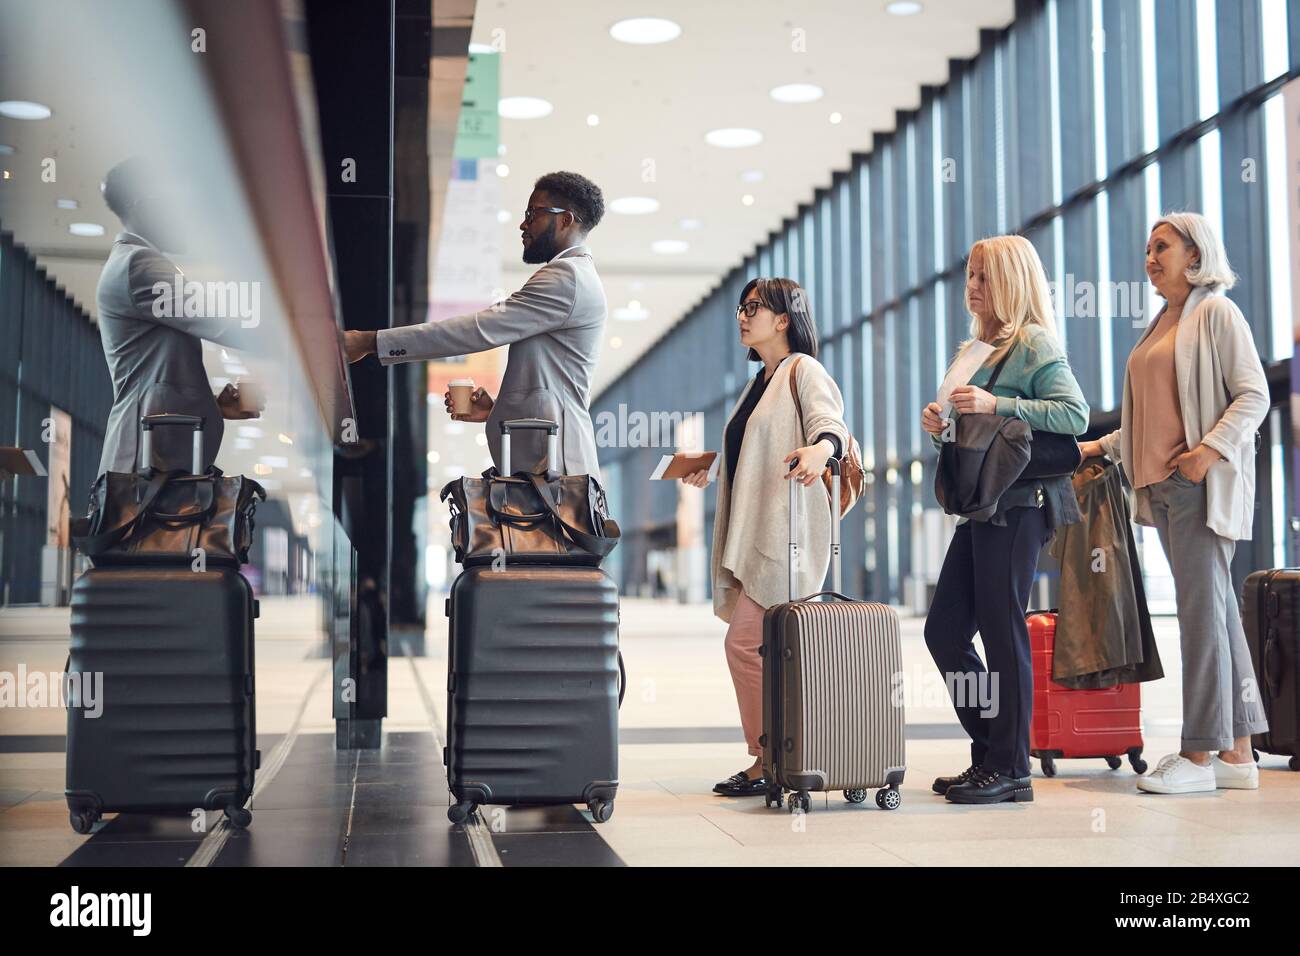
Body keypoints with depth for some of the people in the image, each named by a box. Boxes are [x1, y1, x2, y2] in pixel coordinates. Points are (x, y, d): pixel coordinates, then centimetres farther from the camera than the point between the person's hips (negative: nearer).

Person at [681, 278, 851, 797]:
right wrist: (712, 469, 29)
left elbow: (830, 421, -21)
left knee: (744, 643, -12)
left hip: (784, 533, -9)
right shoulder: (760, 381, 22)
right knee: (764, 650, 7)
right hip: (751, 531, 9)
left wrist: (820, 448, -41)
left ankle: (769, 761, -4)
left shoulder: (804, 370, -4)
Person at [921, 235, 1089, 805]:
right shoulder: (980, 346, 20)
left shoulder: (1034, 343, -5)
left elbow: (1075, 415, -17)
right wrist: (938, 425, 4)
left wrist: (997, 405, -21)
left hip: (1019, 503, -9)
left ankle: (1009, 769, 4)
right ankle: (990, 753, 19)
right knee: (944, 631, 8)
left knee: (1002, 633, -5)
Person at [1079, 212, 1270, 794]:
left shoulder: (1216, 313, -3)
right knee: (1216, 612, 7)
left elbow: (1253, 395, -10)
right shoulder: (1160, 326, 20)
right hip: (1161, 483, 8)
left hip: (1203, 483, -8)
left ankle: (1200, 756, -5)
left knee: (1202, 610, -8)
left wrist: (1213, 448, -21)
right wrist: (1102, 446, 20)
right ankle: (1237, 754, 10)